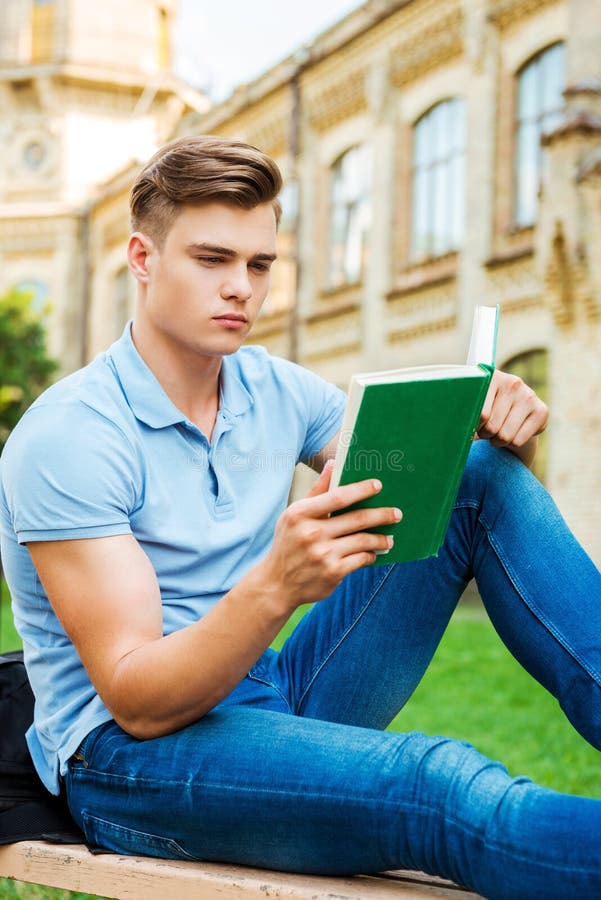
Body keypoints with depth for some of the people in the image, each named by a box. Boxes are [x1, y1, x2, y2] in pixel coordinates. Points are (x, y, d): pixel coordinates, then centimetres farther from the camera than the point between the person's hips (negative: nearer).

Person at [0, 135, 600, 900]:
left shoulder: (277, 393, 5)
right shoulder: (67, 437, -16)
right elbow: (136, 703, -21)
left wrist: (507, 435, -15)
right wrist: (276, 587, -39)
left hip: (271, 703, 7)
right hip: (131, 758, -7)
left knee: (487, 478, -6)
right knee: (446, 786, -37)